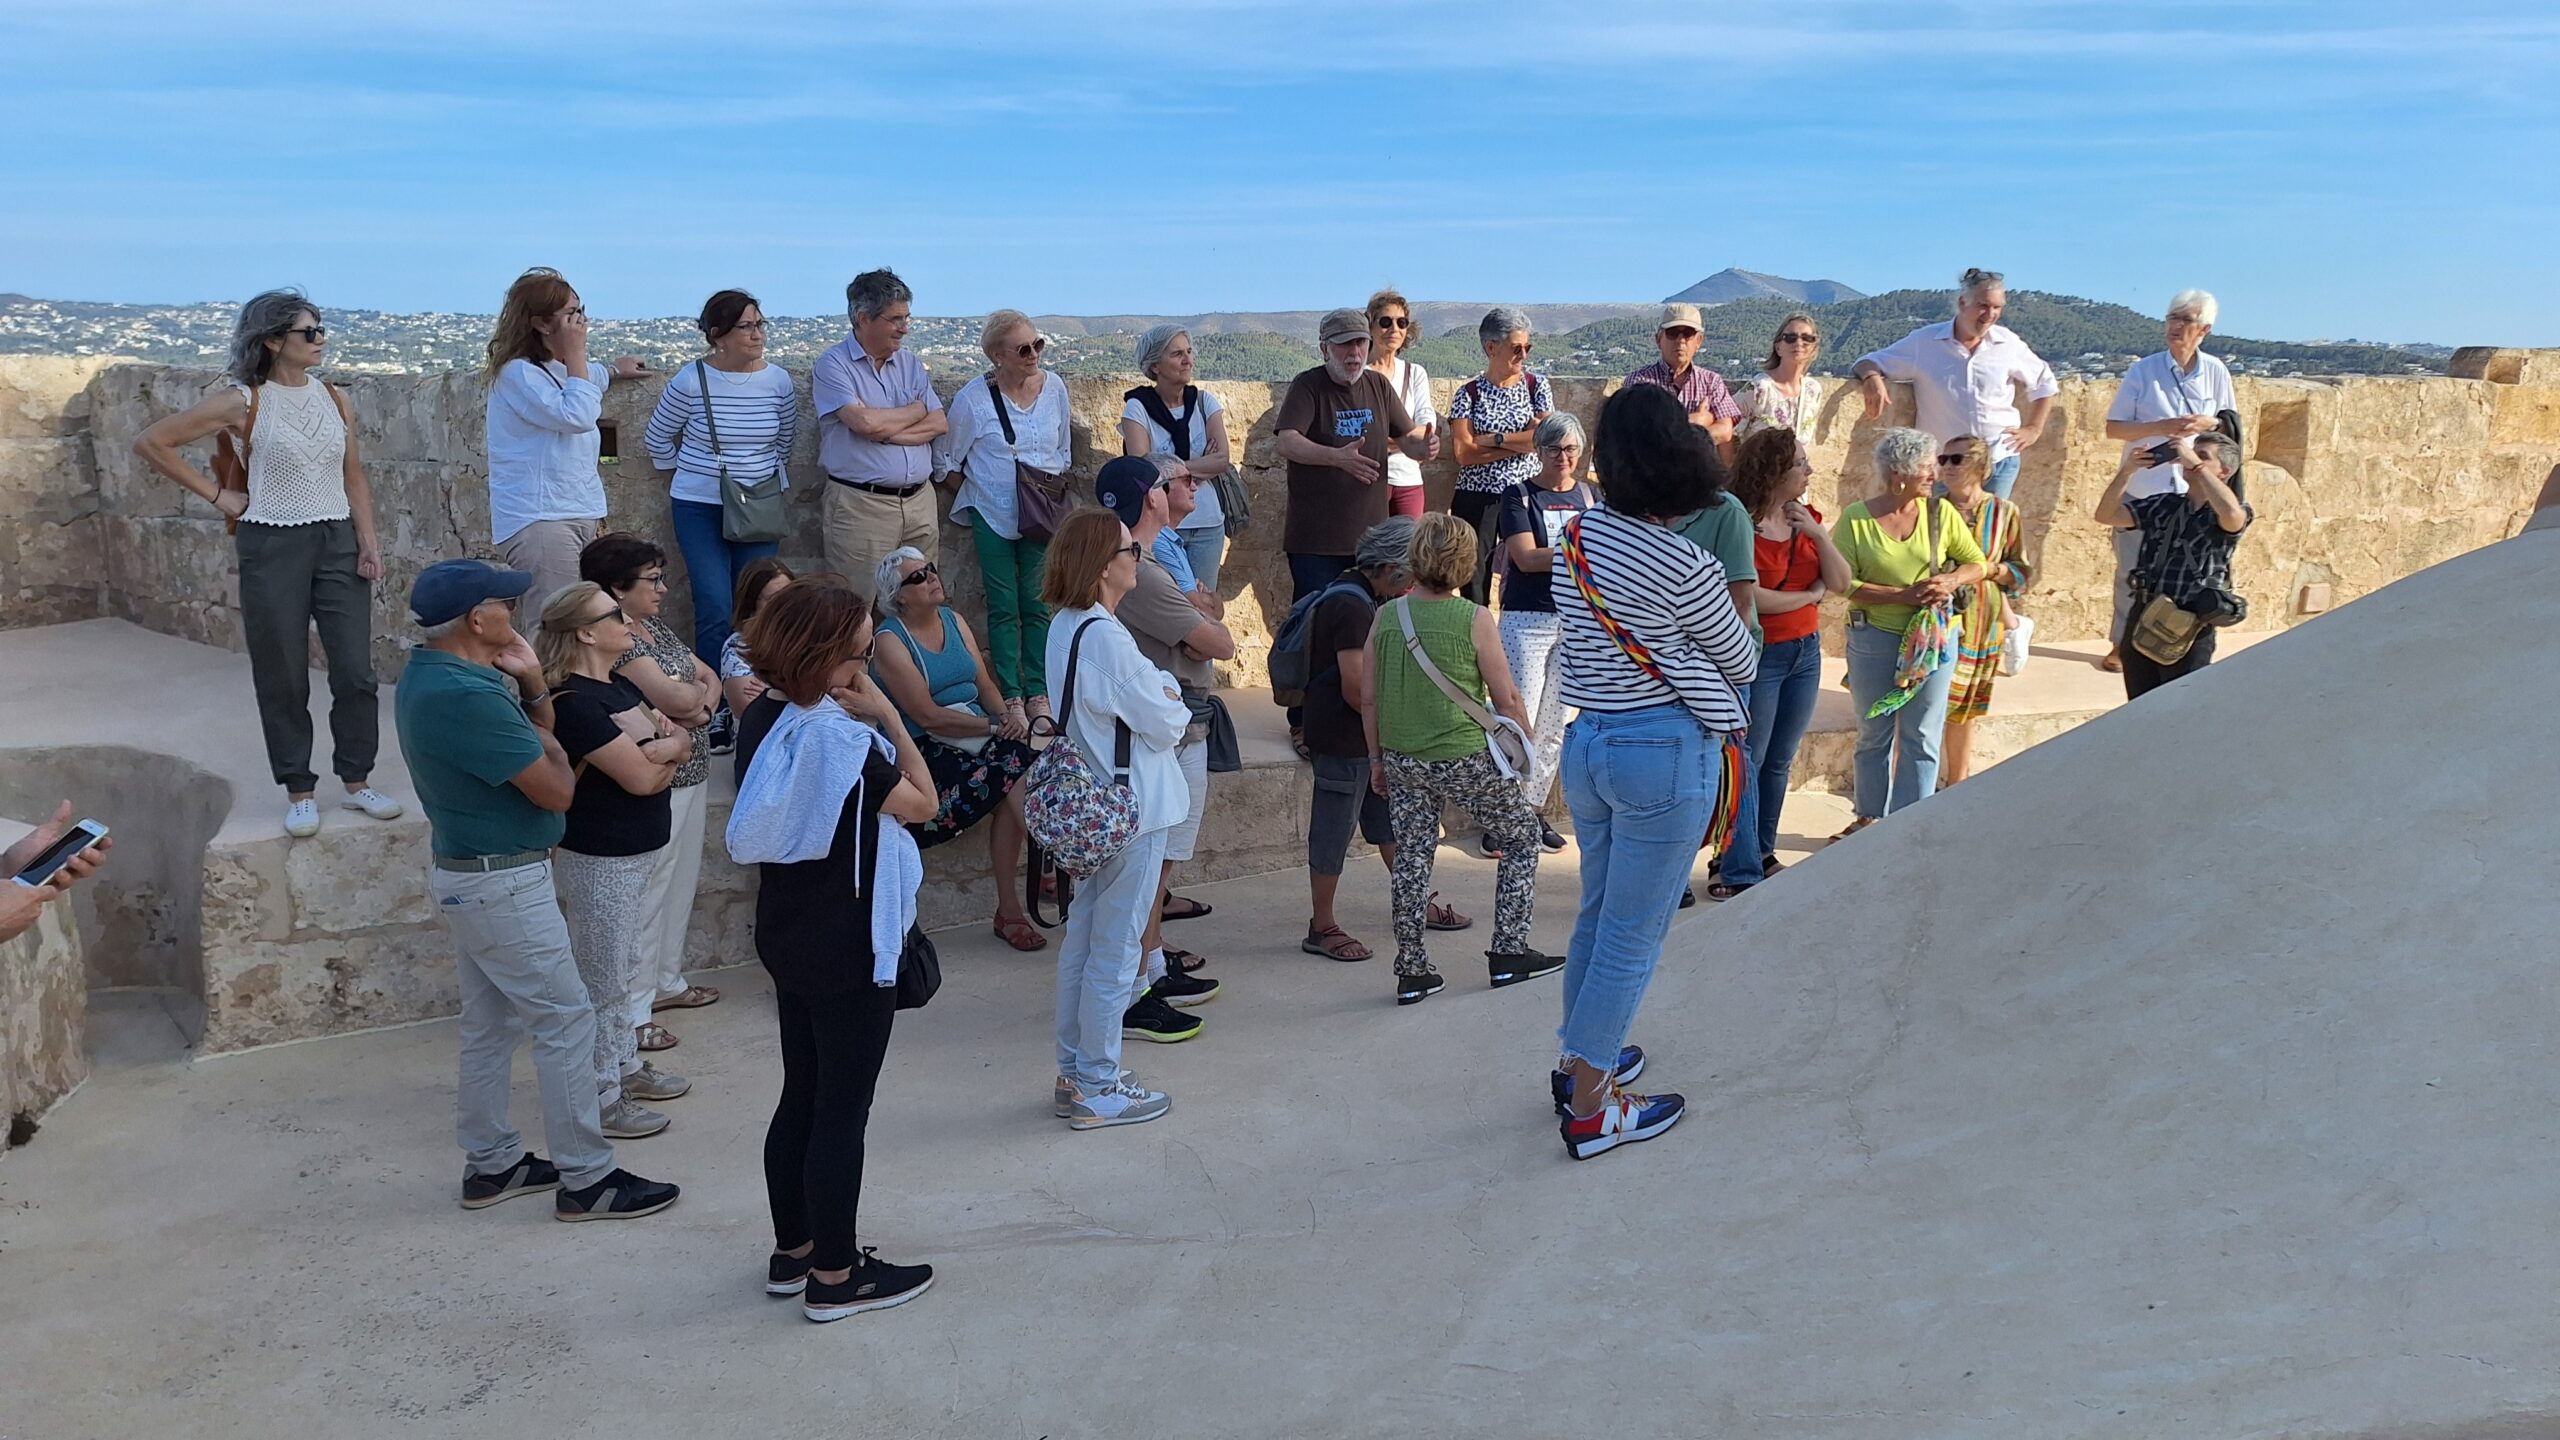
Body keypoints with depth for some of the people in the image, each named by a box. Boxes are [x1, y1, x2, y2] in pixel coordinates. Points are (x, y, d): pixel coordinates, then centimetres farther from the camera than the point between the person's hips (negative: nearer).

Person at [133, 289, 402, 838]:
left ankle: (357, 782, 15)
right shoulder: (243, 401, -6)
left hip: (337, 541, 4)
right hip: (272, 545, -3)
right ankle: (299, 792, 16)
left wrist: (368, 538, 0)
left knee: (356, 672, 1)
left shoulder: (332, 396, 7)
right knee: (283, 678, 4)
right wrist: (217, 494, -3)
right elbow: (152, 442, -3)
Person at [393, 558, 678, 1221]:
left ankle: (490, 1163, 29)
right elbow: (556, 789, -21)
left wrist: (531, 681, -5)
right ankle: (586, 1179, 4)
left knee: (490, 1023, 18)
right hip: (502, 883, -10)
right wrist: (550, 747, -3)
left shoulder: (428, 672, 6)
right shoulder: (465, 696, -27)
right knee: (566, 1019, -3)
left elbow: (539, 730, 12)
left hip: (467, 873, 11)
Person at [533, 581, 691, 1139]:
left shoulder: (619, 685, 9)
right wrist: (663, 752, -3)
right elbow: (640, 778, -23)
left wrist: (653, 752, -14)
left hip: (634, 851, 10)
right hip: (599, 857, -10)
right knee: (602, 978, 1)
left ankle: (626, 1064, 36)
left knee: (626, 967, 21)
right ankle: (600, 1095, 11)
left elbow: (682, 741, 7)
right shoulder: (575, 702, -21)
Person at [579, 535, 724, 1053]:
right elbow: (675, 697, -26)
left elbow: (709, 678, 13)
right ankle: (632, 1012, 5)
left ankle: (666, 980, 36)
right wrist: (698, 689, -4)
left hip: (689, 775, 10)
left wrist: (701, 707, -9)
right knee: (647, 896, -3)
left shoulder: (657, 628, 12)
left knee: (680, 885, 20)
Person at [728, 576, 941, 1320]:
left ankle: (792, 1251, 31)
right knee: (844, 1110, 3)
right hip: (848, 946, -9)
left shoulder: (763, 719, 2)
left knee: (802, 1095, 19)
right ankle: (835, 1276, 13)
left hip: (789, 936, 9)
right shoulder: (839, 737, -24)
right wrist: (889, 717, -14)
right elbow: (921, 803, -13)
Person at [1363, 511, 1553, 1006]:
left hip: (1401, 760, 4)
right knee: (1520, 836, 15)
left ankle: (1412, 974, 16)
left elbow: (1370, 699, 5)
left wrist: (1377, 759, 17)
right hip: (1465, 758, -4)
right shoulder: (1474, 619, -12)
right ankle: (1509, 954, 15)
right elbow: (1506, 698, -7)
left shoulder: (1386, 617, -1)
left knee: (1412, 858, 13)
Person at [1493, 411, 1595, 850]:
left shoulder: (1591, 497, 11)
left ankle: (1534, 810, 18)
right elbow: (1526, 557, -12)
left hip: (1576, 623, 4)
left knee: (1553, 726, 9)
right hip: (1527, 620, -4)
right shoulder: (1519, 496, -1)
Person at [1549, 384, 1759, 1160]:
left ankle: (1579, 1060, 37)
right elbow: (1742, 664, -2)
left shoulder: (1577, 536, 0)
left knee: (1598, 914, 22)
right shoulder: (1685, 566, -18)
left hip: (1587, 741, 7)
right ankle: (1590, 1109, 10)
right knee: (1633, 934, 3)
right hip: (1666, 755, -7)